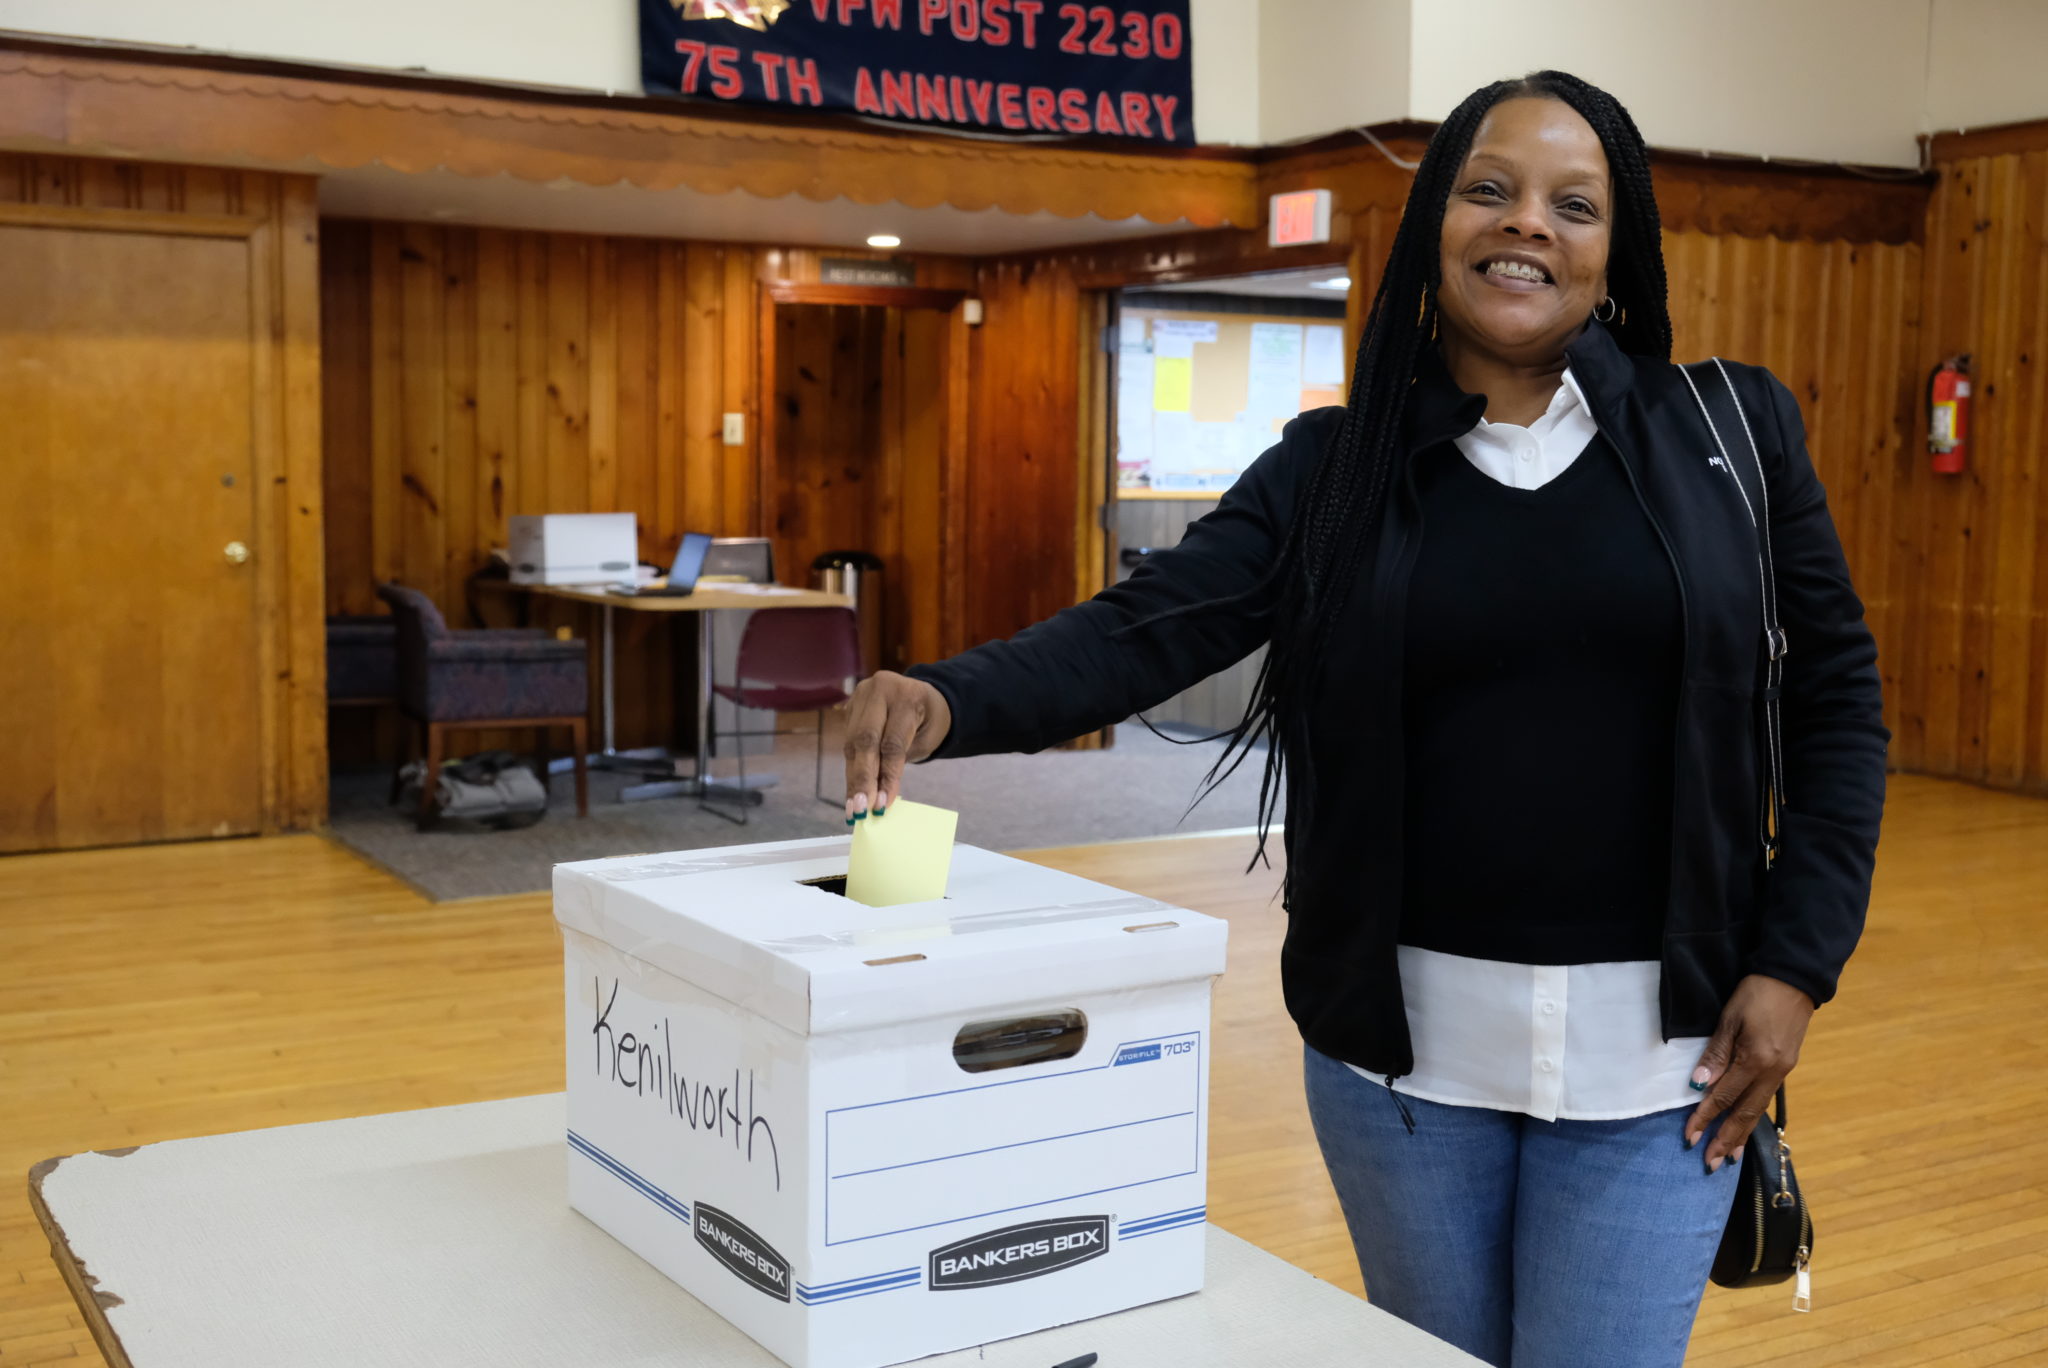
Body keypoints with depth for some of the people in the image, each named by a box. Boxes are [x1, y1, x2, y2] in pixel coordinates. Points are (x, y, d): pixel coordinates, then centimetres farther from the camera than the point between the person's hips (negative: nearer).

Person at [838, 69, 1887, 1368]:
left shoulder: (1732, 432, 1)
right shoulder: (1335, 468, 1)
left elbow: (1837, 693, 5)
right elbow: (1147, 629, -11)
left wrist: (1795, 965, -3)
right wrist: (950, 699, -29)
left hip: (1653, 1053, -1)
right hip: (1403, 1041, 1)